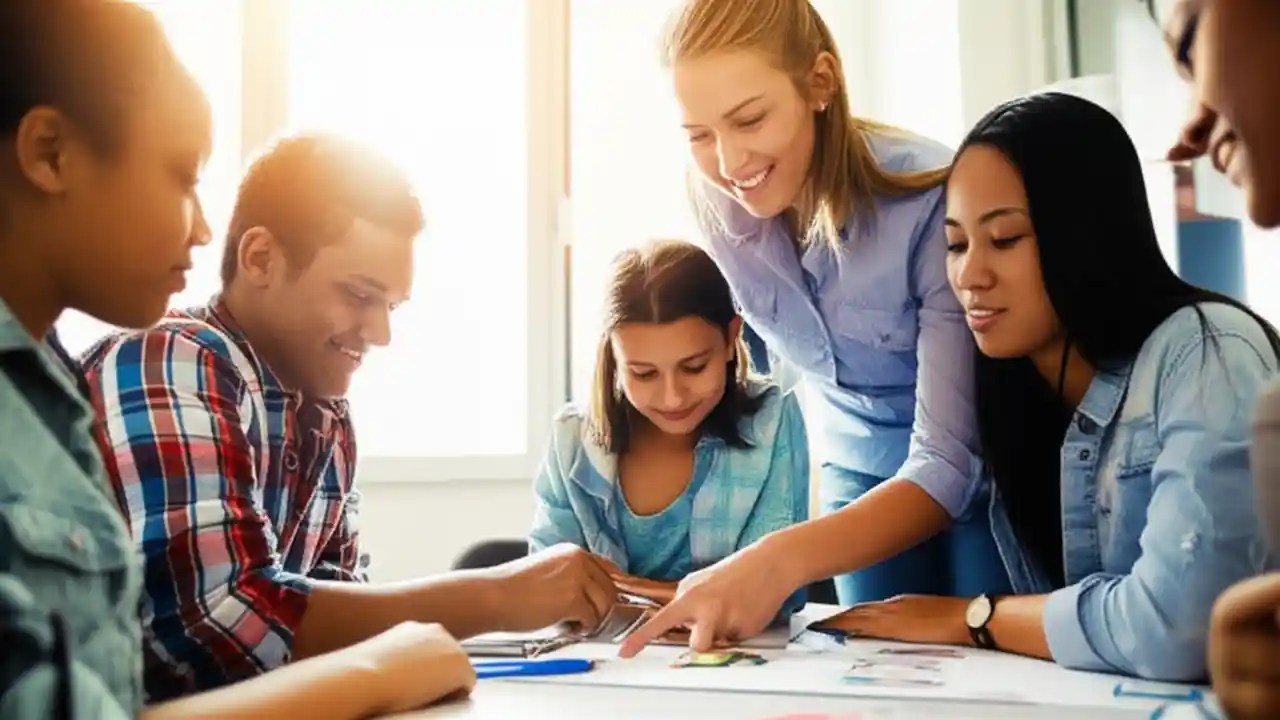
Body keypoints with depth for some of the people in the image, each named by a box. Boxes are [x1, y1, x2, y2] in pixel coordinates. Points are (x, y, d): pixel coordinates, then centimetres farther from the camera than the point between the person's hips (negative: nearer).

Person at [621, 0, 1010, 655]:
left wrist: (782, 561, -49)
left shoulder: (934, 200, -31)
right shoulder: (718, 202, -15)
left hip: (982, 466, -3)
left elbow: (949, 464, -34)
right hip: (859, 466, 4)